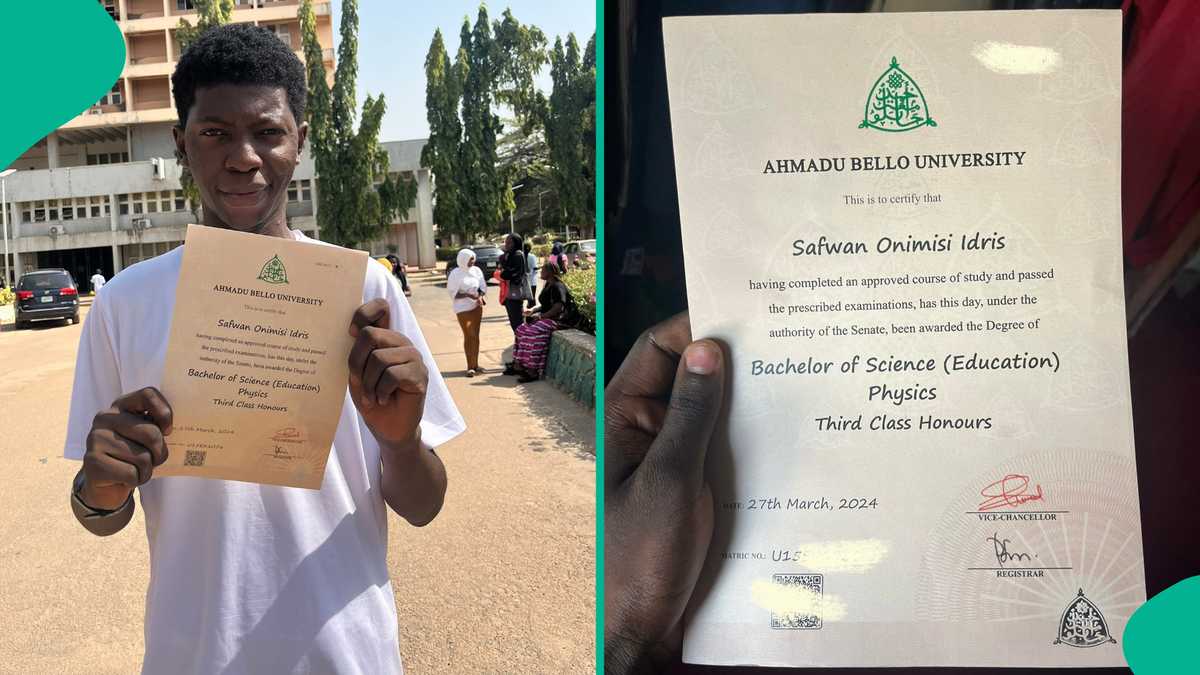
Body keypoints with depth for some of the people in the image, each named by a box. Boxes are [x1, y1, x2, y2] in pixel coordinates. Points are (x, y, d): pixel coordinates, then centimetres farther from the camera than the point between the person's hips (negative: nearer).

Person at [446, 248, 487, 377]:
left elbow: (483, 286, 8)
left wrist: (480, 296, -12)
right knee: (468, 335, -7)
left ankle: (475, 364, 16)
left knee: (476, 335, 8)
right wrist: (468, 295, -22)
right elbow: (453, 293, -9)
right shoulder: (455, 273, -9)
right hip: (463, 308, -5)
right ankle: (470, 367, -2)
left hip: (476, 306, 5)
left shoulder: (476, 270, 4)